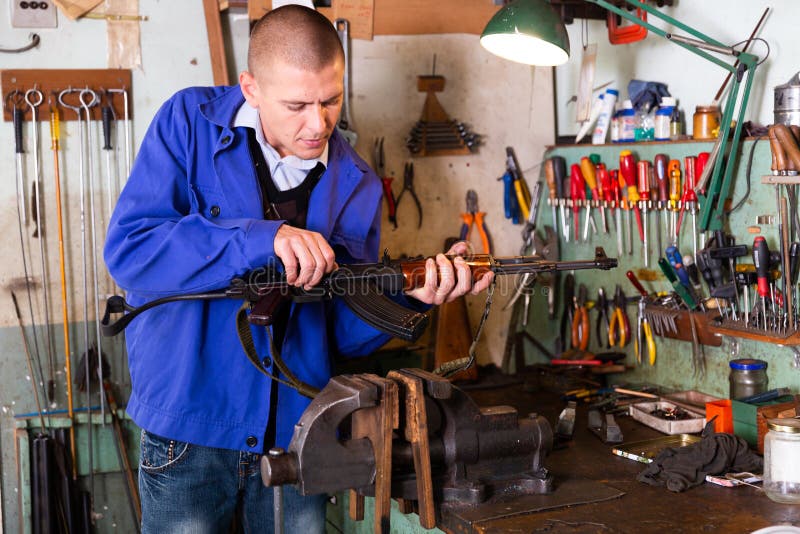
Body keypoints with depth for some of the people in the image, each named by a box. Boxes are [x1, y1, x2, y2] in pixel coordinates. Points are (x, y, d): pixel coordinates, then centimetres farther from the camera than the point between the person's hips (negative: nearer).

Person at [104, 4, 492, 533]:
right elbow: (128, 249, -19)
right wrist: (262, 240, -28)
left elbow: (350, 332, 2)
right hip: (189, 432, -2)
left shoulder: (355, 183, 1)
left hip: (298, 431, 3)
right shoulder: (191, 122, -7)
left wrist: (407, 296, -18)